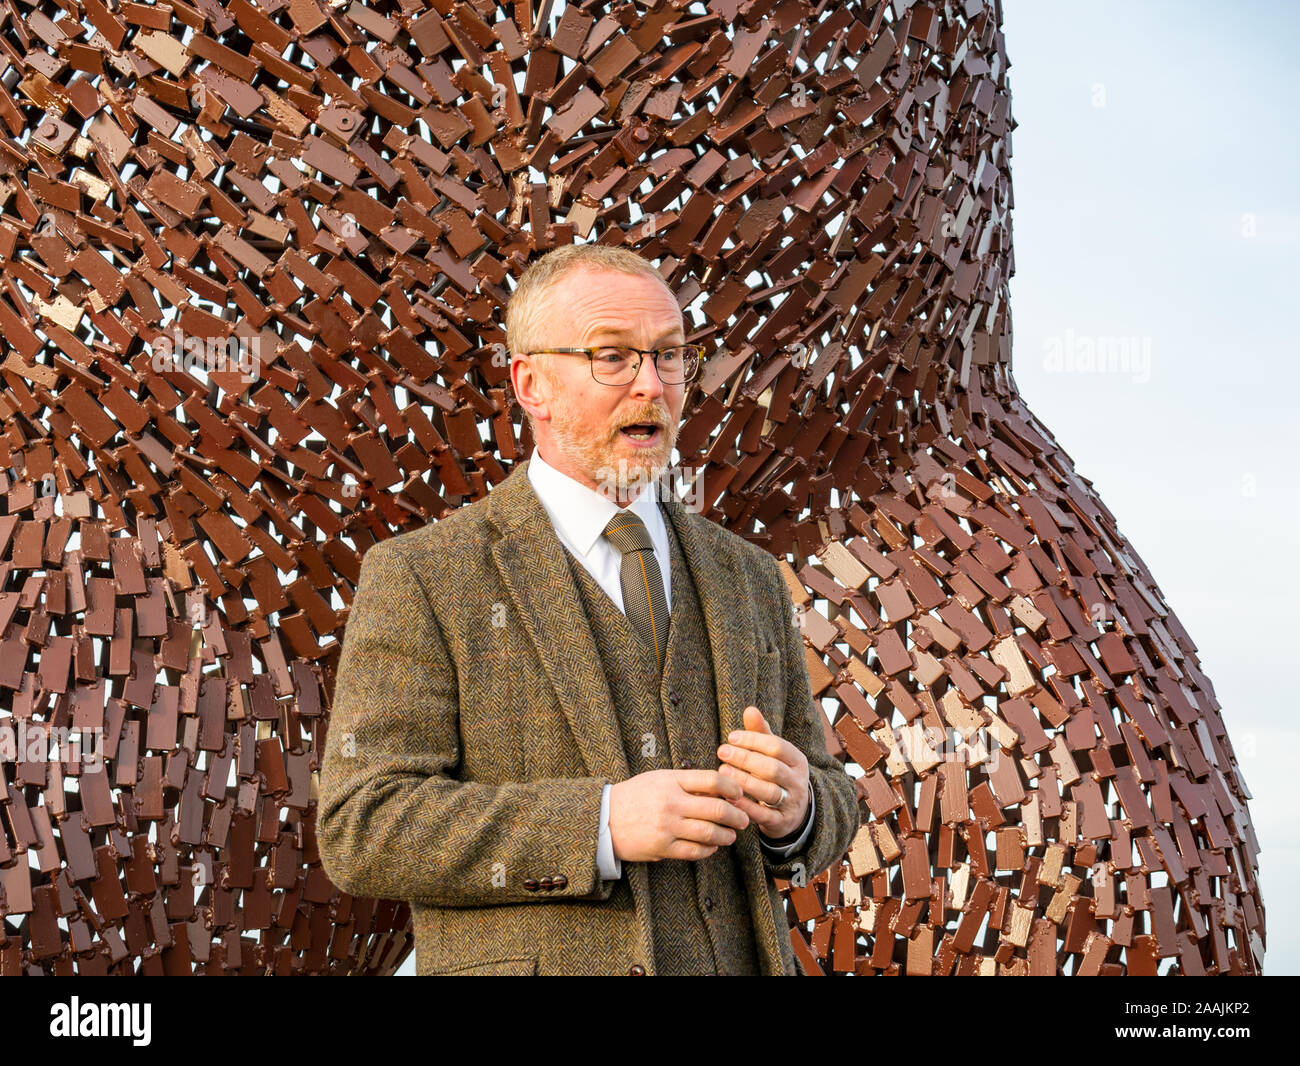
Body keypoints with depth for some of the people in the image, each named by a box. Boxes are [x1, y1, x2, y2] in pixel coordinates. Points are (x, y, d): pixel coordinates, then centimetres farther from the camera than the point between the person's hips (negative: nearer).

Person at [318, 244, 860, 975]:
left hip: (740, 961, 4)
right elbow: (365, 829, -9)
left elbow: (827, 807, 15)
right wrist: (602, 825, -19)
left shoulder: (748, 580, 12)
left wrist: (794, 806, -8)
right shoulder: (422, 581, -1)